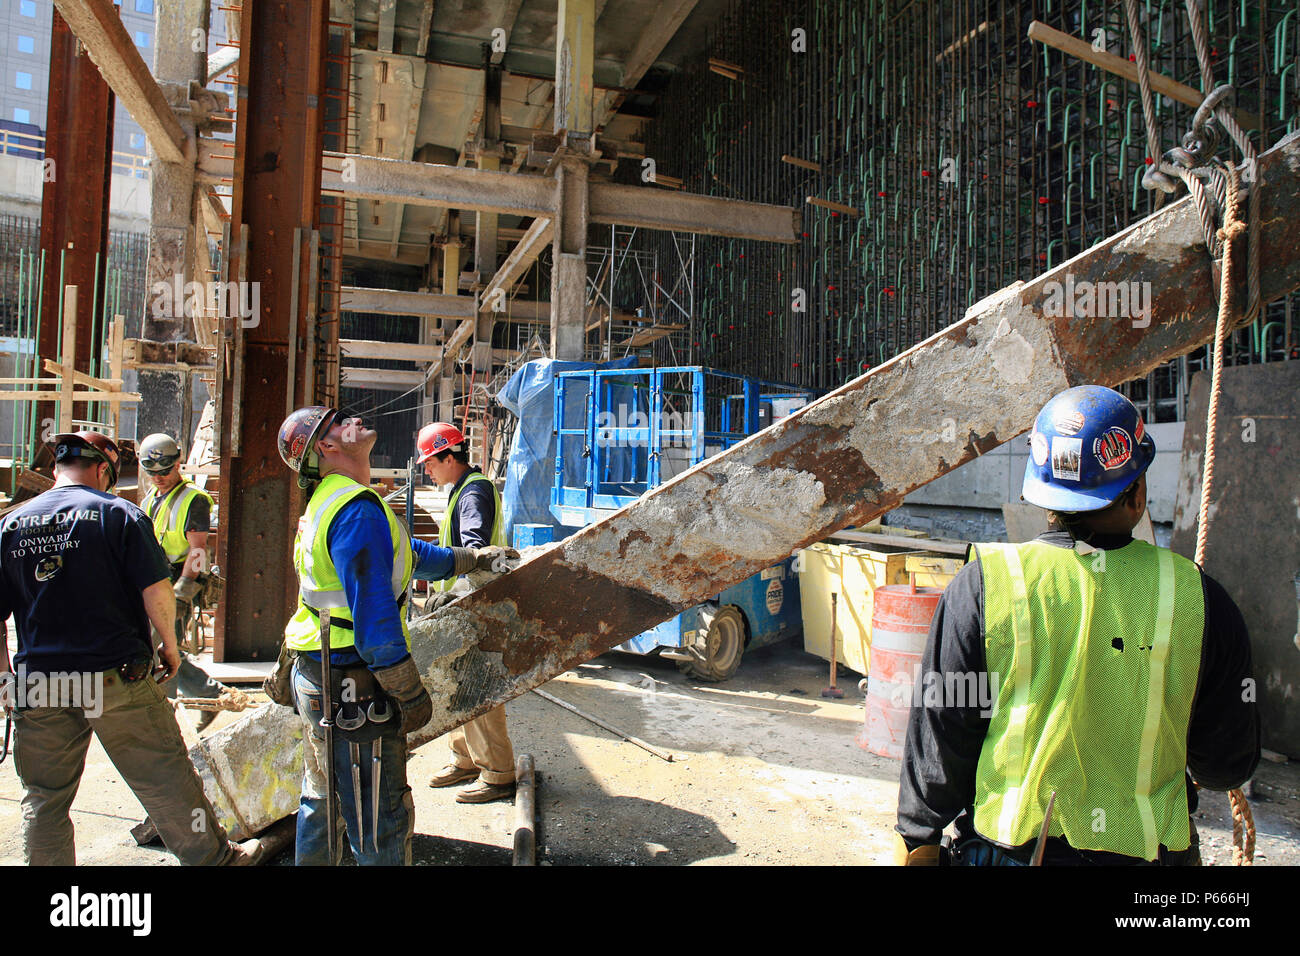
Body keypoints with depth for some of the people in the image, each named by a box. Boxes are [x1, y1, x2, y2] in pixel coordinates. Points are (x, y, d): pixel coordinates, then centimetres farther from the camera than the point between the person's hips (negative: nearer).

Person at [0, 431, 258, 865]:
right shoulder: (118, 512, -6)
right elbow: (156, 591, -12)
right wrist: (170, 645, 3)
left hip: (37, 687, 4)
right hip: (118, 678, -3)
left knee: (44, 801, 15)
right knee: (166, 780, 7)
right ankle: (214, 857, 19)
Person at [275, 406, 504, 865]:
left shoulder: (325, 504, 13)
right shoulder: (357, 509, -21)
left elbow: (406, 553, 23)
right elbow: (373, 613, -25)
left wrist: (473, 560, 29)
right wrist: (411, 692, -17)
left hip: (313, 677, 11)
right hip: (354, 689, -11)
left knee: (321, 797, 25)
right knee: (381, 824, 1)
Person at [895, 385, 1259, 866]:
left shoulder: (982, 584, -15)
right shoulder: (1198, 596, -10)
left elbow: (939, 735, -9)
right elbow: (1228, 765, 1)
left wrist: (917, 842, 4)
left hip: (1004, 848, -1)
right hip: (1146, 849, 2)